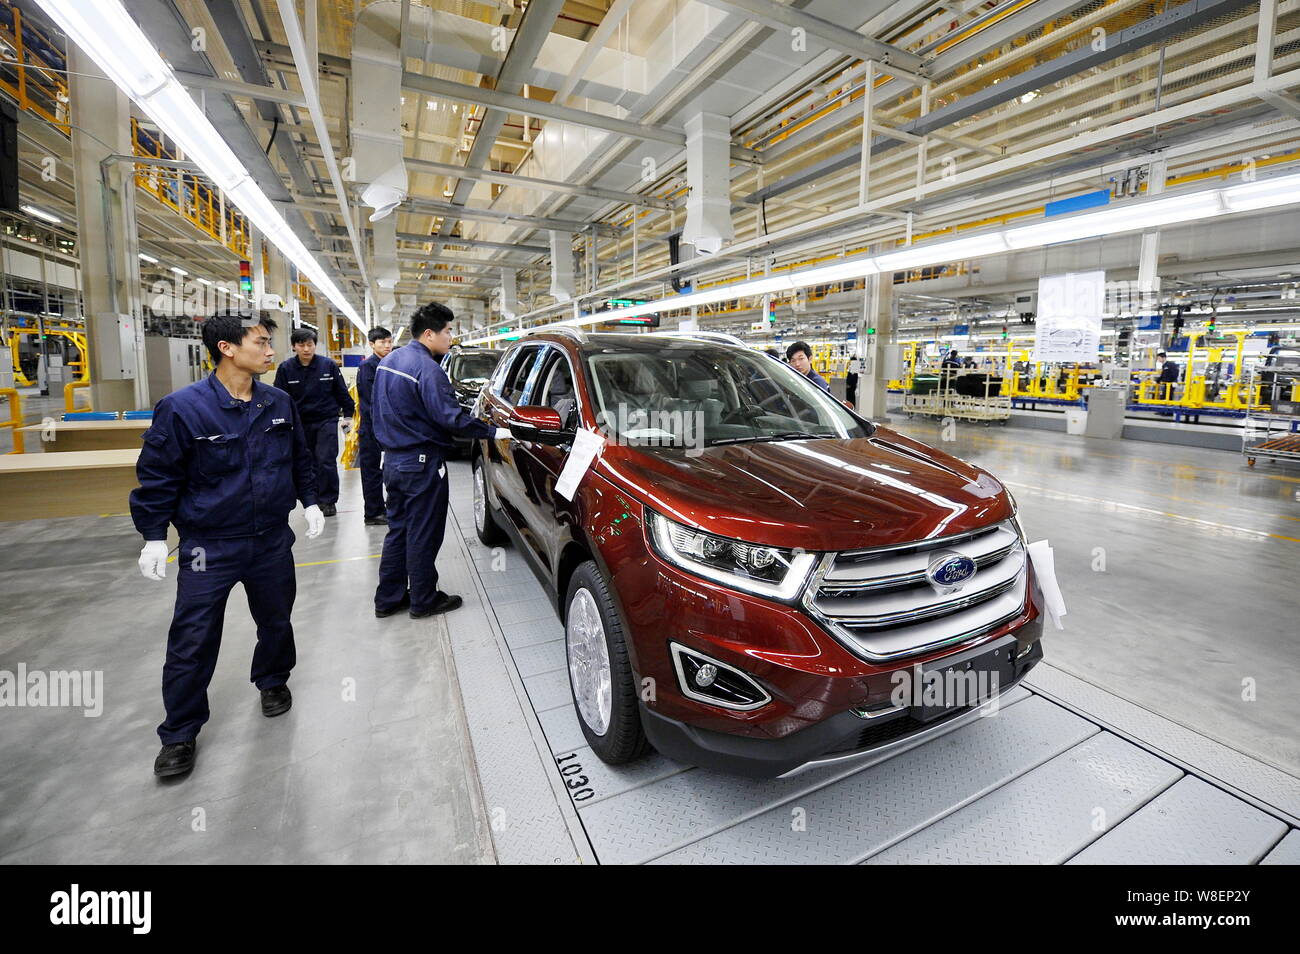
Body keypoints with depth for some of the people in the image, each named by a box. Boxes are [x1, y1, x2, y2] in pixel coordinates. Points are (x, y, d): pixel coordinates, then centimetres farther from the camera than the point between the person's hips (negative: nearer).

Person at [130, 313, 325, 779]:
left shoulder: (280, 403, -1)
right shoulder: (183, 408, -15)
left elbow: (300, 458, 12)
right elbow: (157, 474, -8)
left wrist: (310, 501, 10)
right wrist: (154, 537, -7)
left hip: (272, 540, 4)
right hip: (209, 547, -3)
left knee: (276, 620, 18)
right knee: (192, 642, 4)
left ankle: (273, 681, 44)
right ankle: (180, 733, 24)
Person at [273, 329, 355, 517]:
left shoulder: (328, 365, -4)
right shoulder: (285, 368, -2)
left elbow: (341, 392, 4)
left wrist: (348, 415, 4)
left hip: (327, 420, -2)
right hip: (301, 422, 2)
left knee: (326, 461, -7)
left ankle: (329, 501, 4)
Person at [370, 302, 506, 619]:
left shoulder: (388, 361, 11)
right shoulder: (427, 368, -20)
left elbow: (375, 407, 19)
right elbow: (451, 417, -26)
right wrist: (492, 432, -20)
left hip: (393, 459, 10)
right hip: (422, 464, -9)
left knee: (398, 529, 17)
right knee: (423, 535, 3)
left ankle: (388, 599, 26)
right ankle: (423, 601, 16)